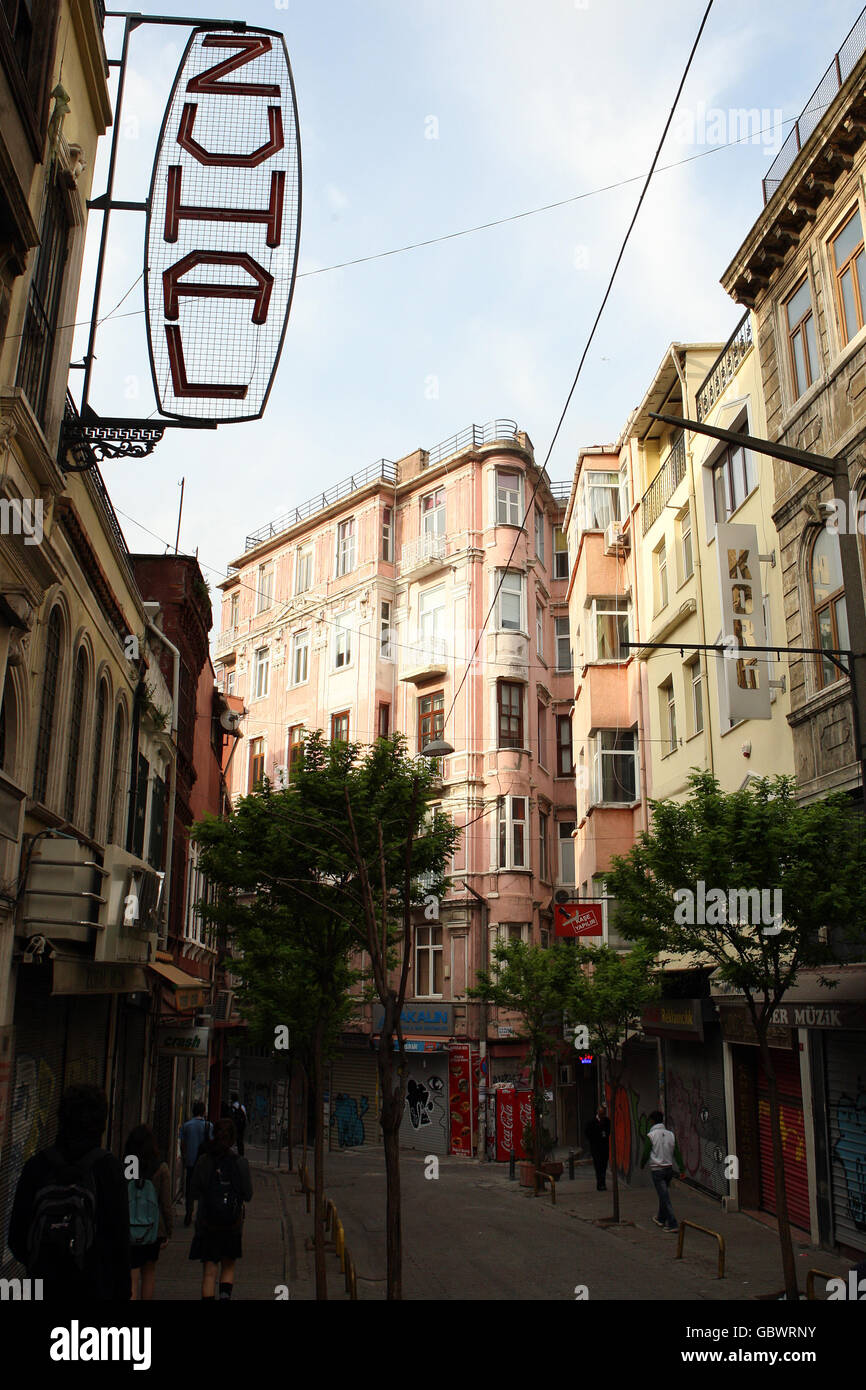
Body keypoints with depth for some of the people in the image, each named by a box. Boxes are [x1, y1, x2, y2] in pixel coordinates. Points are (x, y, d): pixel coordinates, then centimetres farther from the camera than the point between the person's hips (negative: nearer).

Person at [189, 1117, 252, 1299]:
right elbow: (248, 1196, -5)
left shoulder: (203, 1162, -9)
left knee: (209, 1272, 8)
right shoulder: (240, 1164, -10)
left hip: (206, 1224, 0)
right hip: (232, 1224, 0)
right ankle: (225, 1294, -3)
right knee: (228, 1267, 18)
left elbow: (195, 1193, -2)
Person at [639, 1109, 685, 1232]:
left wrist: (642, 1165, 11)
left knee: (664, 1197, -4)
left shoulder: (650, 1136, -12)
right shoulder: (671, 1134, 2)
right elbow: (677, 1153, 2)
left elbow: (646, 1154, -7)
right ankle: (661, 1219, 33)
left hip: (657, 1170, -6)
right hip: (669, 1168, 6)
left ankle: (672, 1224, -8)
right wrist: (681, 1169, 5)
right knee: (663, 1195, 21)